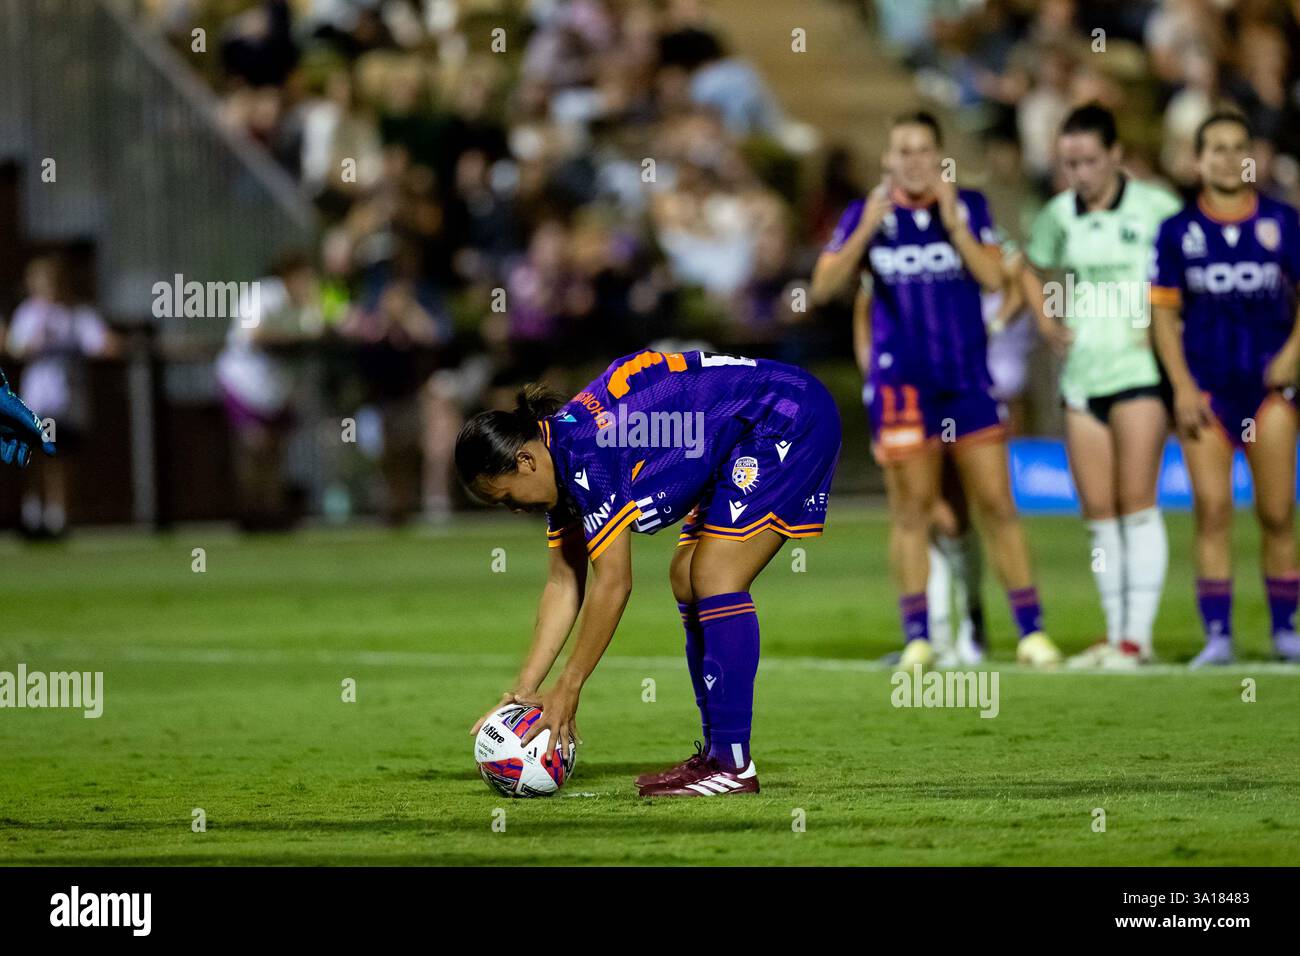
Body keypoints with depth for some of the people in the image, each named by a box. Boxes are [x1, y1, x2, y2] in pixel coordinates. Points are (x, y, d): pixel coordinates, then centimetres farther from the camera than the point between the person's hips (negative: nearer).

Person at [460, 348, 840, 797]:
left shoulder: (587, 454, -25)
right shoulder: (560, 461, 4)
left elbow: (612, 584, -22)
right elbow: (563, 584, 9)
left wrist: (567, 688, -16)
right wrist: (522, 691, 5)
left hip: (788, 422, -10)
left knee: (714, 578, -16)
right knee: (687, 580, 8)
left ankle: (733, 767, -15)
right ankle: (716, 754, 10)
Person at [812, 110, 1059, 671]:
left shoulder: (968, 207, 5)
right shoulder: (867, 215, 2)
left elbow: (993, 277, -6)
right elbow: (823, 287, -7)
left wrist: (953, 223, -15)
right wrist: (867, 229, -18)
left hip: (967, 381, 1)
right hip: (901, 383, -1)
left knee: (996, 504, -1)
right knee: (912, 508, -2)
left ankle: (1031, 630, 4)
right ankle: (917, 636, 3)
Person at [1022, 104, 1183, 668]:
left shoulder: (1156, 208, -6)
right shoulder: (1059, 216, 9)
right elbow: (1033, 271, 26)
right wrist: (1047, 324, 12)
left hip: (1139, 372, -5)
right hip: (1081, 377, 5)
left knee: (1136, 505, -8)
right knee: (1098, 512, 5)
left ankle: (1138, 636, -6)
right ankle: (1115, 633, 11)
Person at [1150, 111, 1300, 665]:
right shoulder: (1178, 231, 3)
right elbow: (1164, 313, 4)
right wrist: (1182, 386, -4)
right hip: (1205, 386, 0)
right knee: (1212, 509, -6)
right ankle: (1217, 635, -4)